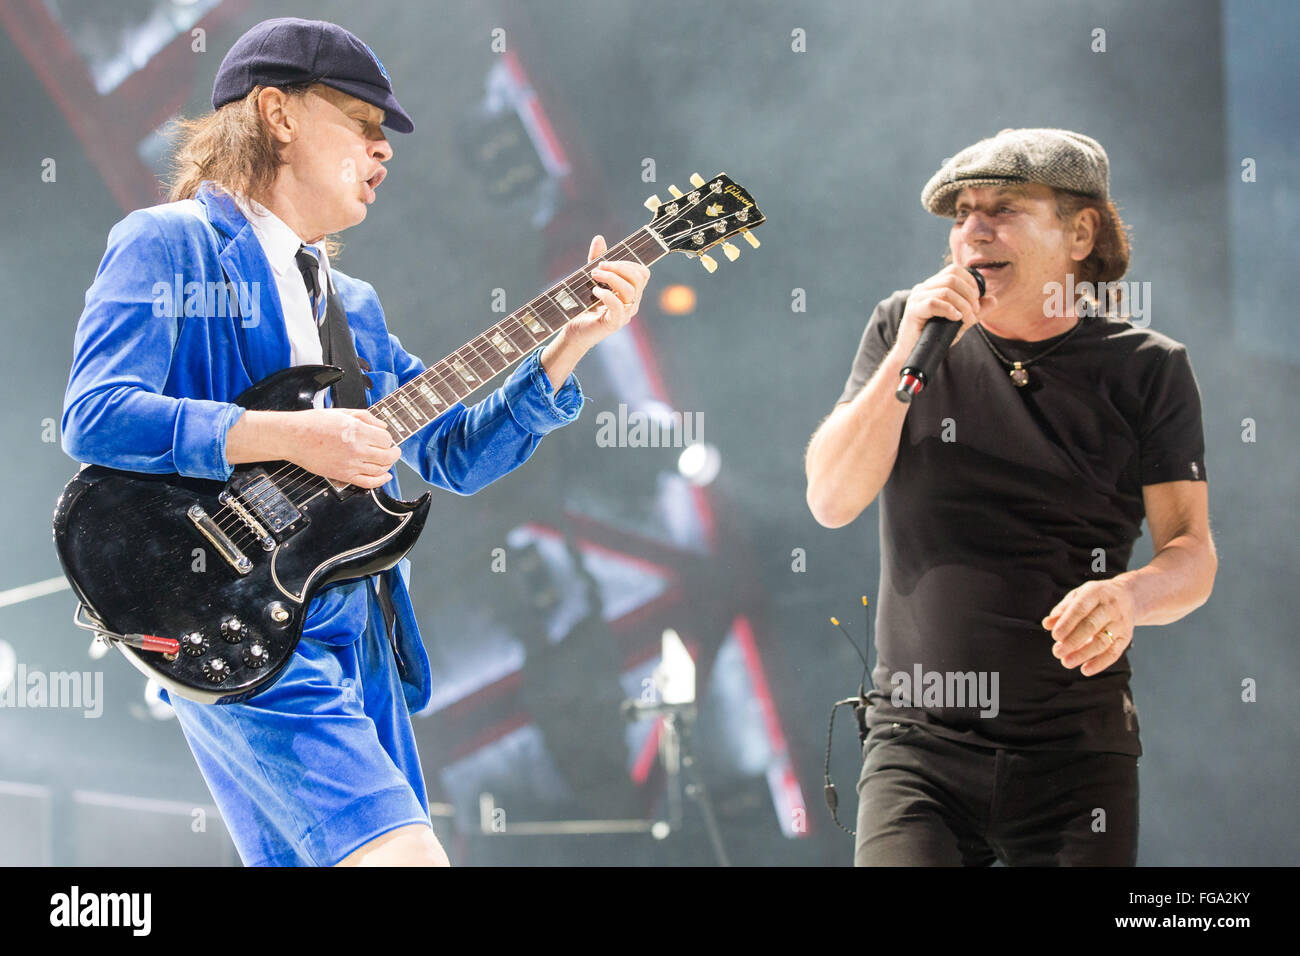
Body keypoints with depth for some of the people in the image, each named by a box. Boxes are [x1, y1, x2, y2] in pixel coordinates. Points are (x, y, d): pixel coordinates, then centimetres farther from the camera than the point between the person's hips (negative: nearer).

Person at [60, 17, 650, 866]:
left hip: (356, 635, 9)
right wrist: (291, 437, -19)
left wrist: (572, 342, 10)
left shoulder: (350, 305, 24)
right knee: (404, 854, -23)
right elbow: (94, 416, -14)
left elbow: (453, 453, 21)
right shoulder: (170, 245, 0)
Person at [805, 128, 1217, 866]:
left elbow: (1193, 553, 0)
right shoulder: (904, 328, 6)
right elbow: (831, 501, -3)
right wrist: (909, 357, -13)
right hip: (919, 743, 0)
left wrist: (1131, 595, -23)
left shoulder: (1145, 369, 2)